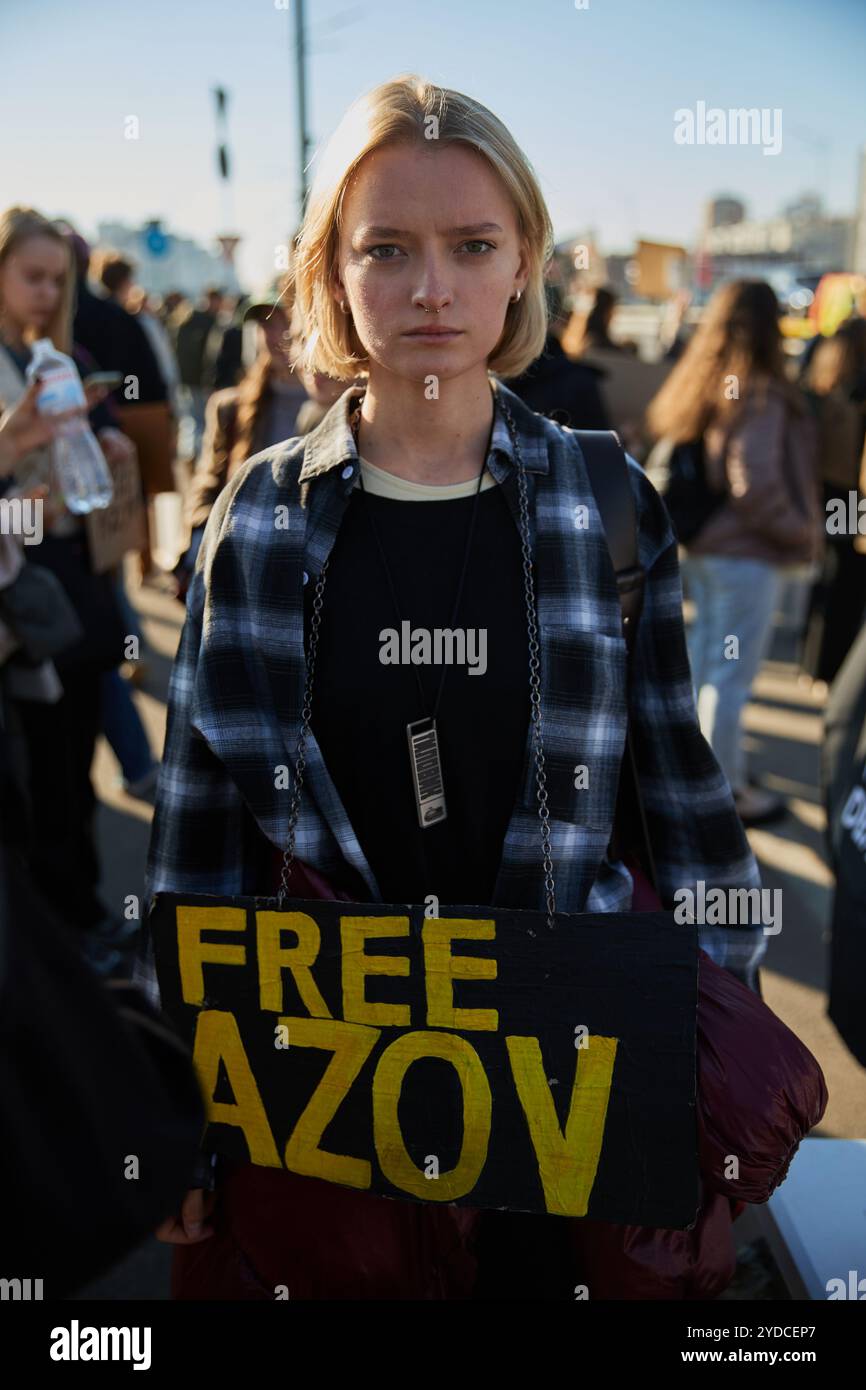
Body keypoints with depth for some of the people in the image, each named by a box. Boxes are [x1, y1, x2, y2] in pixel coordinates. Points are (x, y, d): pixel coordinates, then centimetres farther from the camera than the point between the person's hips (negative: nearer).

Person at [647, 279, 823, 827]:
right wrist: (800, 534, -11)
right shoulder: (760, 395, -19)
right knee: (731, 676, 2)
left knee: (704, 659, 19)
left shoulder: (697, 388, 4)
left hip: (702, 549, 8)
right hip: (748, 555, -8)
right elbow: (755, 484, -25)